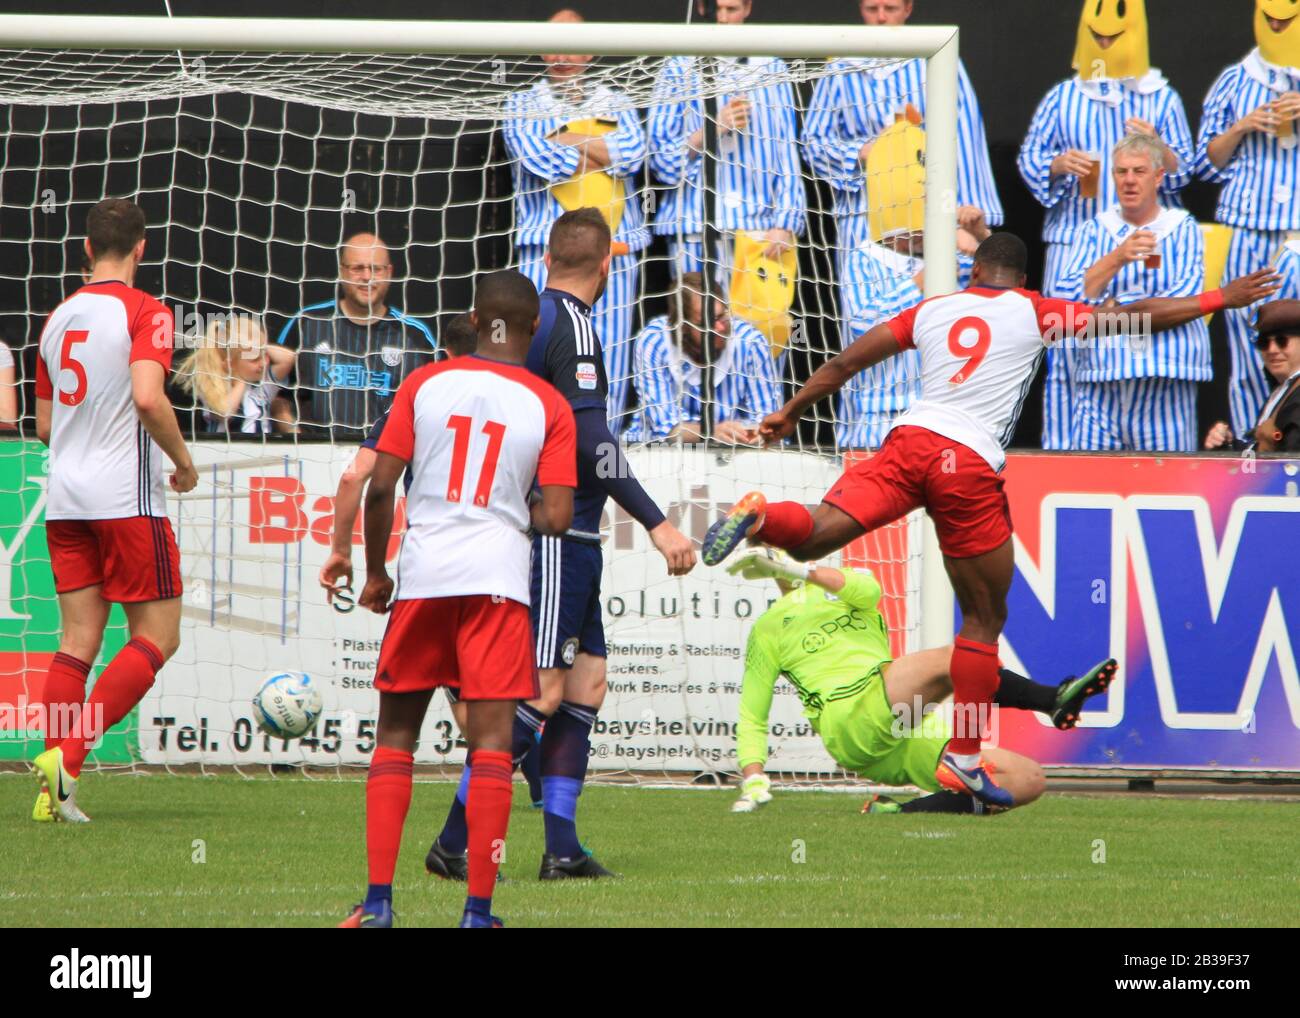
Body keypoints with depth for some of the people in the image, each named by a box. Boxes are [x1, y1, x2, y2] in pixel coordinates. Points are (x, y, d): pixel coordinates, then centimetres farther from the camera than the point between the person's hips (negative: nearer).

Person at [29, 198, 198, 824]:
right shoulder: (145, 312, -8)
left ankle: (57, 789, -2)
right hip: (127, 498, -6)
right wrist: (183, 462, -8)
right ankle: (70, 753, -14)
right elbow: (148, 397, -22)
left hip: (65, 501, 6)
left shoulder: (59, 317, 13)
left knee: (78, 638, 7)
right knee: (157, 635, 1)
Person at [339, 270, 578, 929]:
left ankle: (377, 902, 7)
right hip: (497, 577, -2)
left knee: (395, 736, 12)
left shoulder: (424, 385, 4)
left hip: (421, 576, 2)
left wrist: (375, 572, 13)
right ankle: (478, 911, -6)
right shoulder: (548, 407, 2)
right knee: (491, 743, -1)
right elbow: (555, 518, -5)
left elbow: (380, 485, 0)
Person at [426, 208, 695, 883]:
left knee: (585, 684, 9)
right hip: (557, 540, -10)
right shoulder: (571, 326, -13)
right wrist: (657, 524, -21)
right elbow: (592, 441, -21)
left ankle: (561, 847, 6)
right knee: (542, 691, -10)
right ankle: (455, 841, -11)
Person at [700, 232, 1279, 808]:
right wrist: (1217, 300, 27)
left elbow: (844, 364, 22)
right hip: (970, 464, -2)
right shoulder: (1034, 313, 14)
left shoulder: (932, 310, 21)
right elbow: (1130, 318, 16)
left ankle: (761, 519, -40)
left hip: (910, 438, 2)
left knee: (817, 534, -6)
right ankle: (964, 758, 9)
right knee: (986, 616, 9)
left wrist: (790, 413, 35)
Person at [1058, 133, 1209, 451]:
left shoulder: (1183, 229, 10)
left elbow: (1188, 294, -4)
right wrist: (1117, 259, -10)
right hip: (1101, 382, 1)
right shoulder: (1094, 231, 15)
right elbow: (1069, 297, 2)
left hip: (1168, 380, -1)